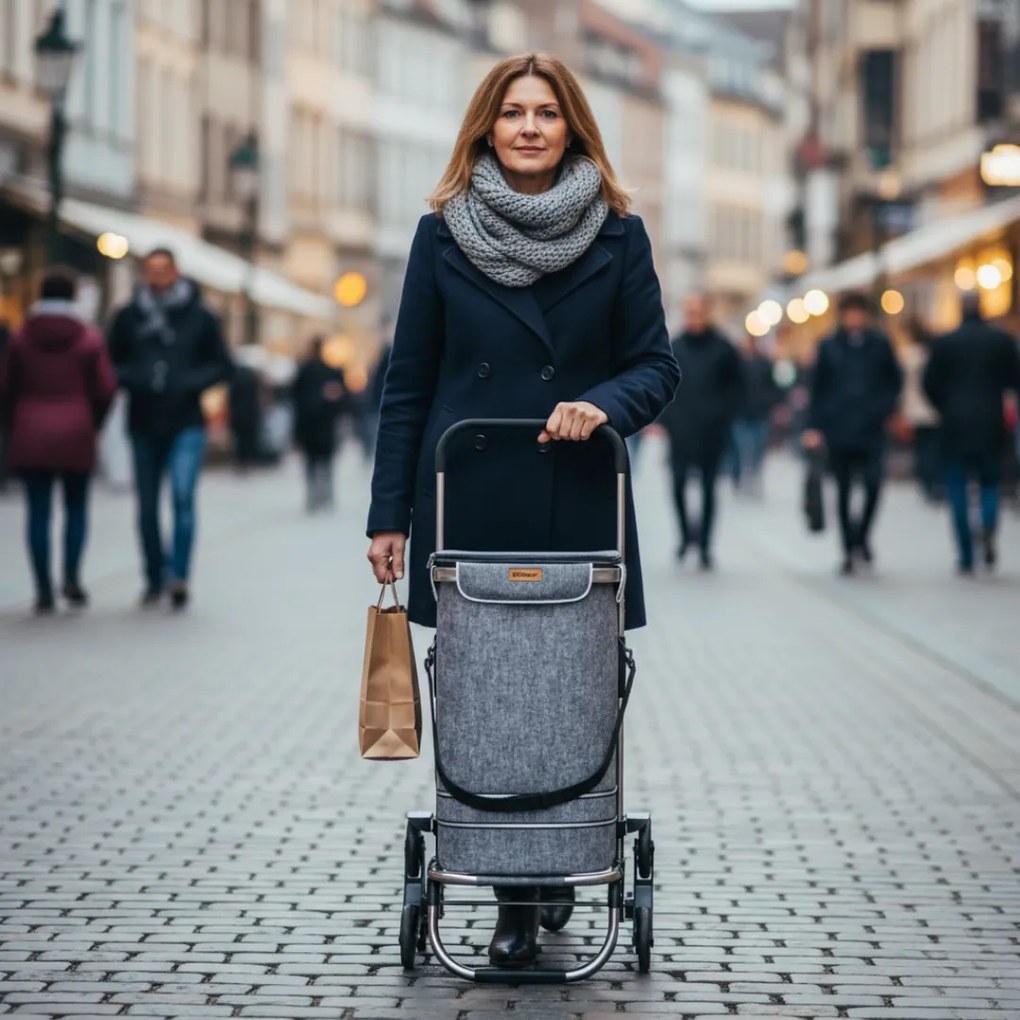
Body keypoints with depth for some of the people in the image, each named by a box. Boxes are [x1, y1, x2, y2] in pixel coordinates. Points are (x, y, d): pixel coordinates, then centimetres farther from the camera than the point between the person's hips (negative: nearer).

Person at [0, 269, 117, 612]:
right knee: (76, 507, 13)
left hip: (31, 438, 1)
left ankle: (44, 589, 0)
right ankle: (72, 577, 1)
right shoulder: (89, 339, -4)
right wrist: (91, 423, 12)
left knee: (39, 512, 4)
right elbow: (105, 389, -6)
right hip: (76, 436, -1)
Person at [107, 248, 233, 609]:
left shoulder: (200, 317, 2)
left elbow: (222, 365, 7)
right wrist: (133, 379, -10)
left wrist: (192, 382, -9)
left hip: (186, 424, -2)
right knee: (147, 506, 8)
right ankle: (155, 578, 20)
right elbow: (111, 364, 10)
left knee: (183, 495, -19)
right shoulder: (128, 317, 5)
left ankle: (178, 573, -22)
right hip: (144, 425, 2)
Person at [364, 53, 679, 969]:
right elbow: (408, 383, 6)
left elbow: (657, 368, 5)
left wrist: (602, 403, -17)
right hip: (469, 509, 0)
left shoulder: (618, 235, 4)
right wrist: (388, 513, 2)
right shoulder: (443, 234, 5)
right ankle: (516, 902, 10)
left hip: (578, 510, 0)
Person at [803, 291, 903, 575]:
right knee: (843, 492, 3)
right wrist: (814, 426, 0)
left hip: (871, 431, 0)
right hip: (838, 431, 0)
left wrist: (884, 406, -3)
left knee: (874, 484, -13)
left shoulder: (880, 345, 5)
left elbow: (895, 381, 13)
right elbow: (818, 389, 6)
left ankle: (862, 533, 11)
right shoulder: (829, 347, 4)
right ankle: (849, 549, 11)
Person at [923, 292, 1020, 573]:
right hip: (990, 426, 1)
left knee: (958, 490, 5)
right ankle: (988, 529, -15)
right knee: (990, 482, 15)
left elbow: (930, 384, -1)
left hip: (955, 426, -1)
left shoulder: (944, 343, -2)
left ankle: (966, 557, 0)